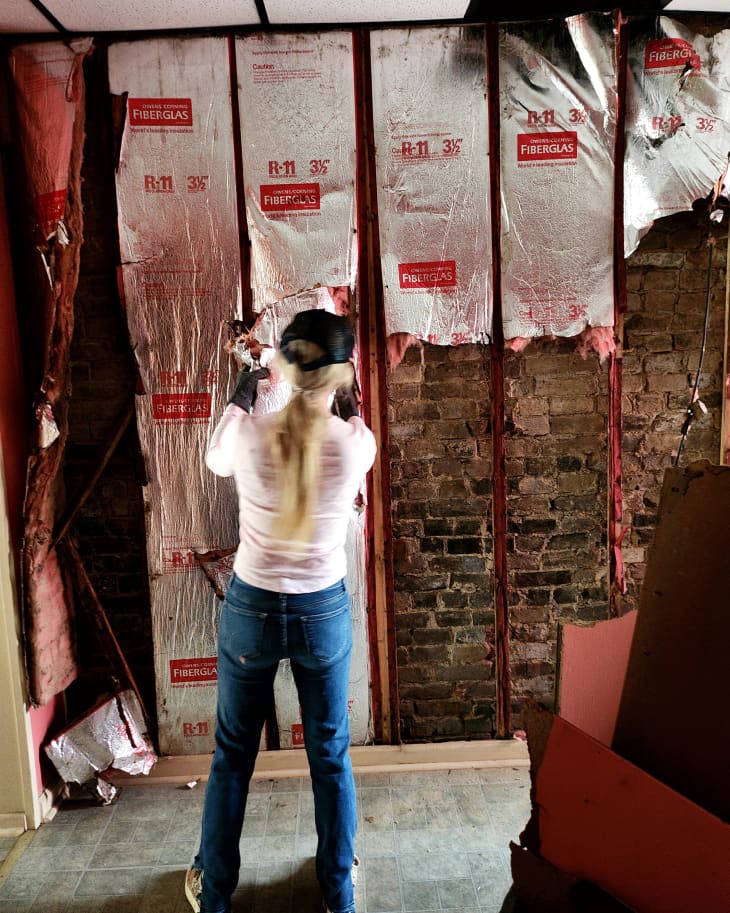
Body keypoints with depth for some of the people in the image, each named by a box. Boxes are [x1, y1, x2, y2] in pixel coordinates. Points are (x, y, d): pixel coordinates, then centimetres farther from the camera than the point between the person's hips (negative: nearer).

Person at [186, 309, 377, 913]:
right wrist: (341, 396, 19)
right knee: (330, 755, 20)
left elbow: (217, 460, 7)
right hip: (324, 613, 0)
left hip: (251, 610, 0)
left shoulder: (248, 436, -19)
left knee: (233, 755, 20)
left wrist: (241, 394, 17)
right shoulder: (357, 444, -19)